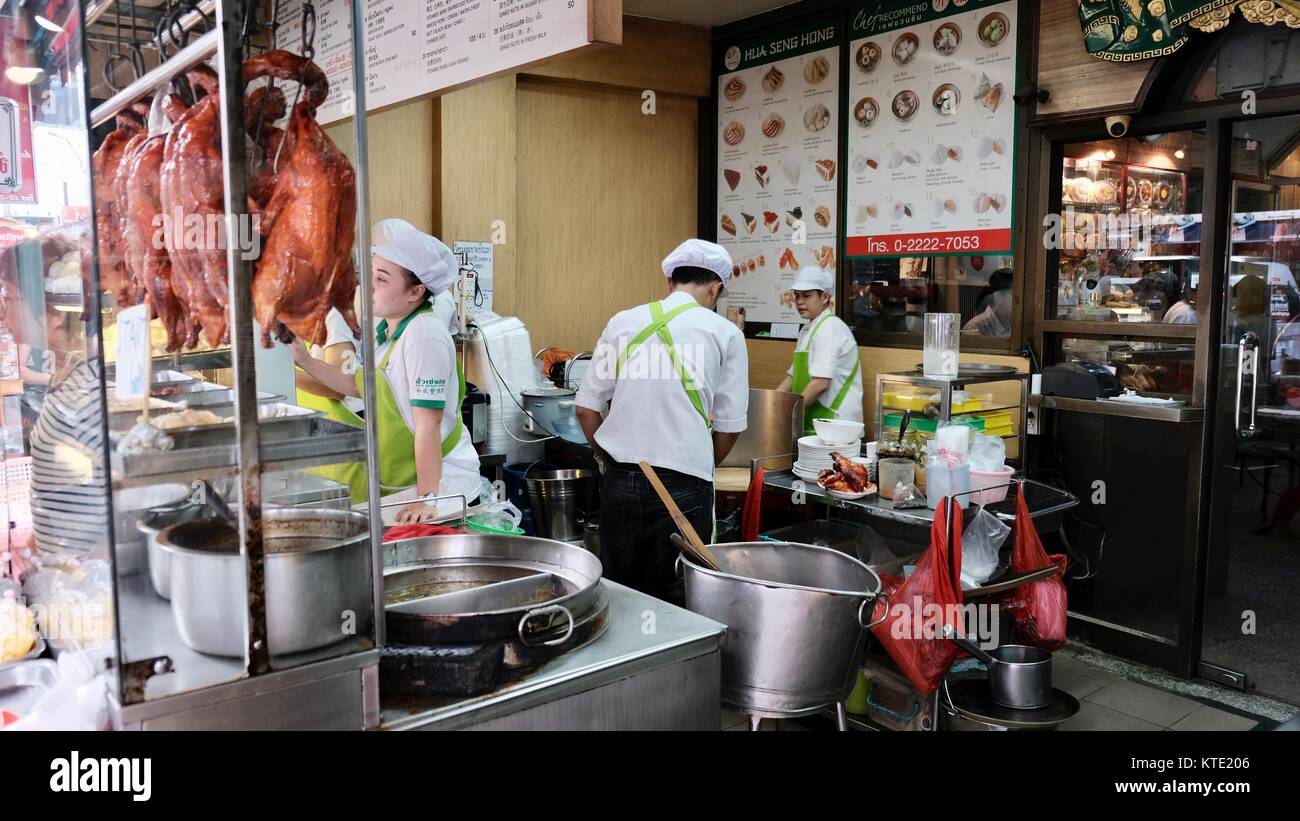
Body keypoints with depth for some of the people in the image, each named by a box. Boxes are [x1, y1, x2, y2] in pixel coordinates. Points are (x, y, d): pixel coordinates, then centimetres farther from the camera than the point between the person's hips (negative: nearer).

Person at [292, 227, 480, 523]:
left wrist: (427, 499, -24)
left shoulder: (425, 337, -22)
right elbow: (358, 385, 22)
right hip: (398, 480, 8)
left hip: (442, 481, -8)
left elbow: (428, 426, -24)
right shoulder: (385, 330, 6)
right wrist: (306, 362, 14)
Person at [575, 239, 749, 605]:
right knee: (675, 598, 9)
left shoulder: (623, 322, 5)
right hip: (683, 485, -2)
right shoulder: (725, 334, -1)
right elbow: (729, 426, 2)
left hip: (620, 479, 3)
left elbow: (586, 408, 6)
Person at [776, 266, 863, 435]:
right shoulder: (808, 329, 15)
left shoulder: (830, 329, -14)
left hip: (834, 425, -8)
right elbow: (794, 376, 19)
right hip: (812, 422, 8)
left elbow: (820, 383, -21)